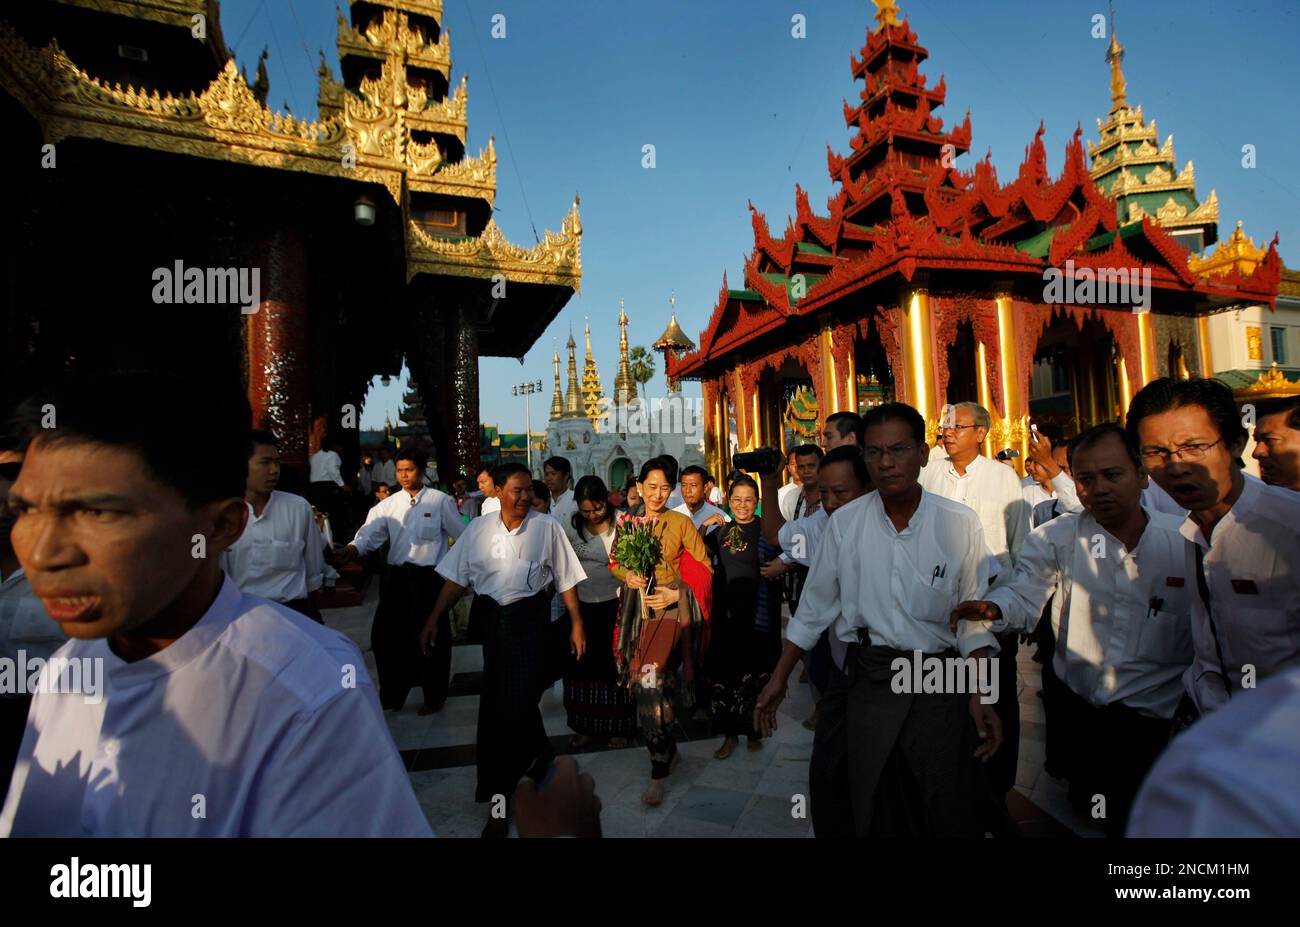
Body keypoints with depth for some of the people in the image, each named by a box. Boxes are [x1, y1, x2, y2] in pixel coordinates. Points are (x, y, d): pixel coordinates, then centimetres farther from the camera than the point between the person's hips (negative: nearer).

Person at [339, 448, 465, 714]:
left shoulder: (440, 501, -4)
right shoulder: (389, 504, 6)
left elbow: (463, 535, 2)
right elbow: (372, 531, -9)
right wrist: (355, 547, -30)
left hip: (430, 577, -4)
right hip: (398, 576, 4)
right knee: (385, 635, 8)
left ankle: (434, 697, 26)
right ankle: (392, 695, 29)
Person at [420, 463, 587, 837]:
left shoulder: (547, 527, -8)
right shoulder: (478, 529, 0)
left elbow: (566, 579, -4)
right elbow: (456, 577, 5)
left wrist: (577, 624, -4)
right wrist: (434, 620, 3)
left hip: (530, 618, -4)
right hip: (493, 617, 4)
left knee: (517, 703, -4)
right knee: (496, 701, 14)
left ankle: (500, 797, 12)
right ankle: (541, 754, 42)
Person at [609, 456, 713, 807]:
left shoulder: (681, 522, -2)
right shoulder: (626, 523, 8)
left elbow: (703, 566, -1)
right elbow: (614, 562, 17)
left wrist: (677, 594, -12)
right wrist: (627, 576, -4)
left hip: (671, 609, -4)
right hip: (637, 611, 5)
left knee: (650, 681, -16)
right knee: (656, 685, 12)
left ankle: (658, 773, -4)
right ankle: (669, 750, 35)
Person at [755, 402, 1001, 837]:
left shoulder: (960, 523, -5)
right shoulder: (845, 522, -3)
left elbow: (974, 618, 1)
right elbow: (814, 607, 4)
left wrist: (980, 695, -9)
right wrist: (779, 680, 4)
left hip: (941, 683, -1)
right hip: (870, 681, 1)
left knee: (950, 810, 6)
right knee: (873, 812, 12)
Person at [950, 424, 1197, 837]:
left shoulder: (1187, 544, -3)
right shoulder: (1056, 539, -3)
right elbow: (1022, 593, -12)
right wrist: (993, 609, -34)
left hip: (1159, 726, 0)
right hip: (1077, 717, 0)